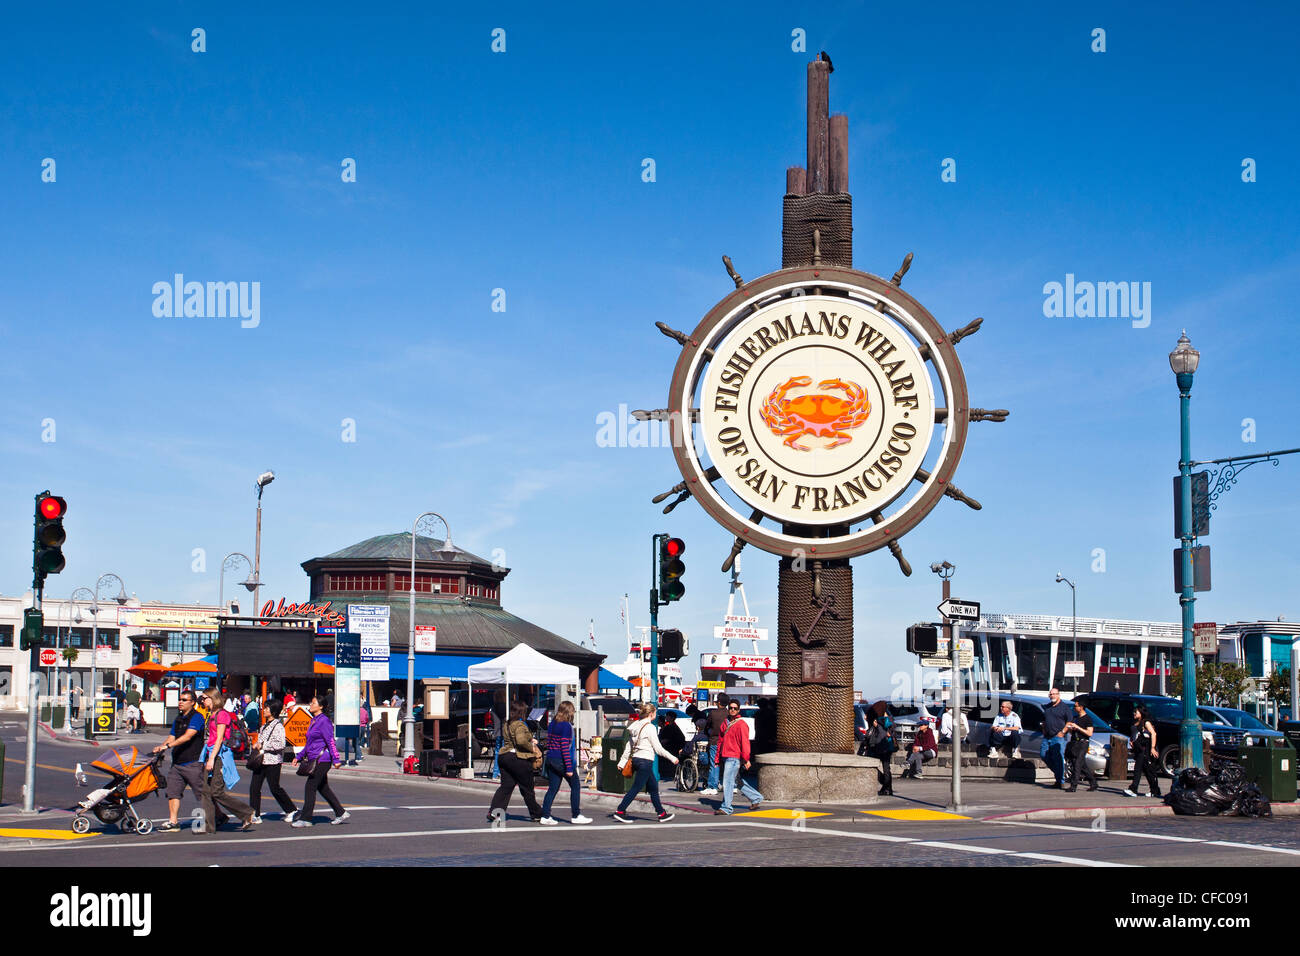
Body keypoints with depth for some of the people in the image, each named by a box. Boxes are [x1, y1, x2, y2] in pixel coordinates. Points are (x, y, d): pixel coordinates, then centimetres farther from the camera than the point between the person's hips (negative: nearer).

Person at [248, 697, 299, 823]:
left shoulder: (278, 725, -12)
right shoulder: (266, 725, 15)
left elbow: (281, 744, -21)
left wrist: (263, 745, -18)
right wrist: (257, 744, 9)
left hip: (272, 761, -8)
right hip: (261, 760, 8)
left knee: (275, 788, -2)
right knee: (254, 787, 1)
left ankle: (292, 811, 13)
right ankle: (255, 815, 4)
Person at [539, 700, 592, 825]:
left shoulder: (552, 724, 9)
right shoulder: (566, 726, -16)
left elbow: (548, 743, 13)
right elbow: (565, 748, -19)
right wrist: (569, 768, -18)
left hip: (550, 759, 8)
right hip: (561, 761, -8)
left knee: (552, 788, 10)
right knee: (575, 787, 7)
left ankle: (545, 816, 6)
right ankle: (576, 816, 12)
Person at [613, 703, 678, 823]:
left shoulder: (636, 725, 10)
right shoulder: (650, 727, -14)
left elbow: (629, 746, 13)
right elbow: (658, 748, -12)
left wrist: (623, 762, 16)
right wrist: (672, 758, -4)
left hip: (636, 759, 9)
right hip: (645, 761, -9)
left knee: (654, 787, 14)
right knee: (636, 788, -4)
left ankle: (662, 814, 20)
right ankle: (620, 811, -4)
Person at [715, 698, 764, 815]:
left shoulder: (741, 724, -10)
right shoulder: (725, 723, 15)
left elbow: (745, 742, -16)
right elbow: (721, 741, 20)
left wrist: (746, 759, -22)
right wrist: (718, 758, 19)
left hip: (734, 758, -8)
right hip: (726, 758, 8)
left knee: (728, 782, -9)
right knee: (738, 781, 17)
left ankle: (726, 808, -5)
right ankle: (756, 798, 31)